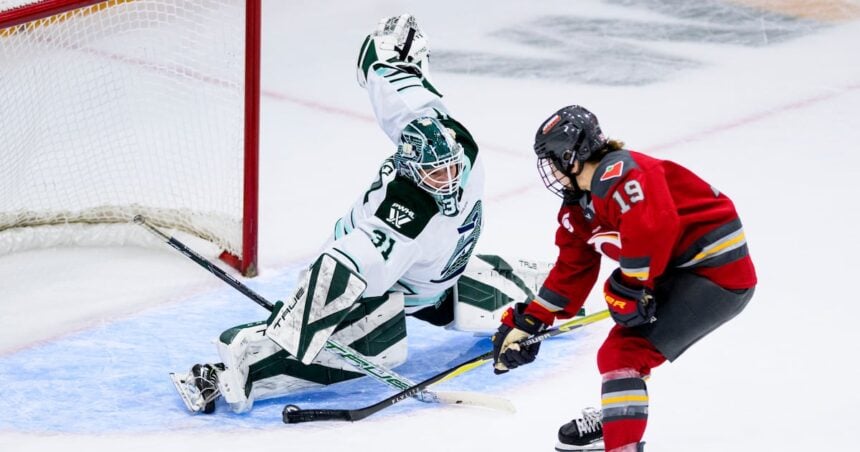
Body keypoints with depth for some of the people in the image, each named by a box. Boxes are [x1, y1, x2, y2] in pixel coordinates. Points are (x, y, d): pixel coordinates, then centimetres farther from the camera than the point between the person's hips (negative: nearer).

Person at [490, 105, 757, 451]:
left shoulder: (619, 173, -20)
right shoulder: (580, 208, 13)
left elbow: (651, 229, -33)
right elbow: (571, 272, 19)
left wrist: (629, 289, -21)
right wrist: (529, 323, 17)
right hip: (680, 273, 11)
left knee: (622, 353, -15)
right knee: (625, 342, 26)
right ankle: (615, 420, 47)